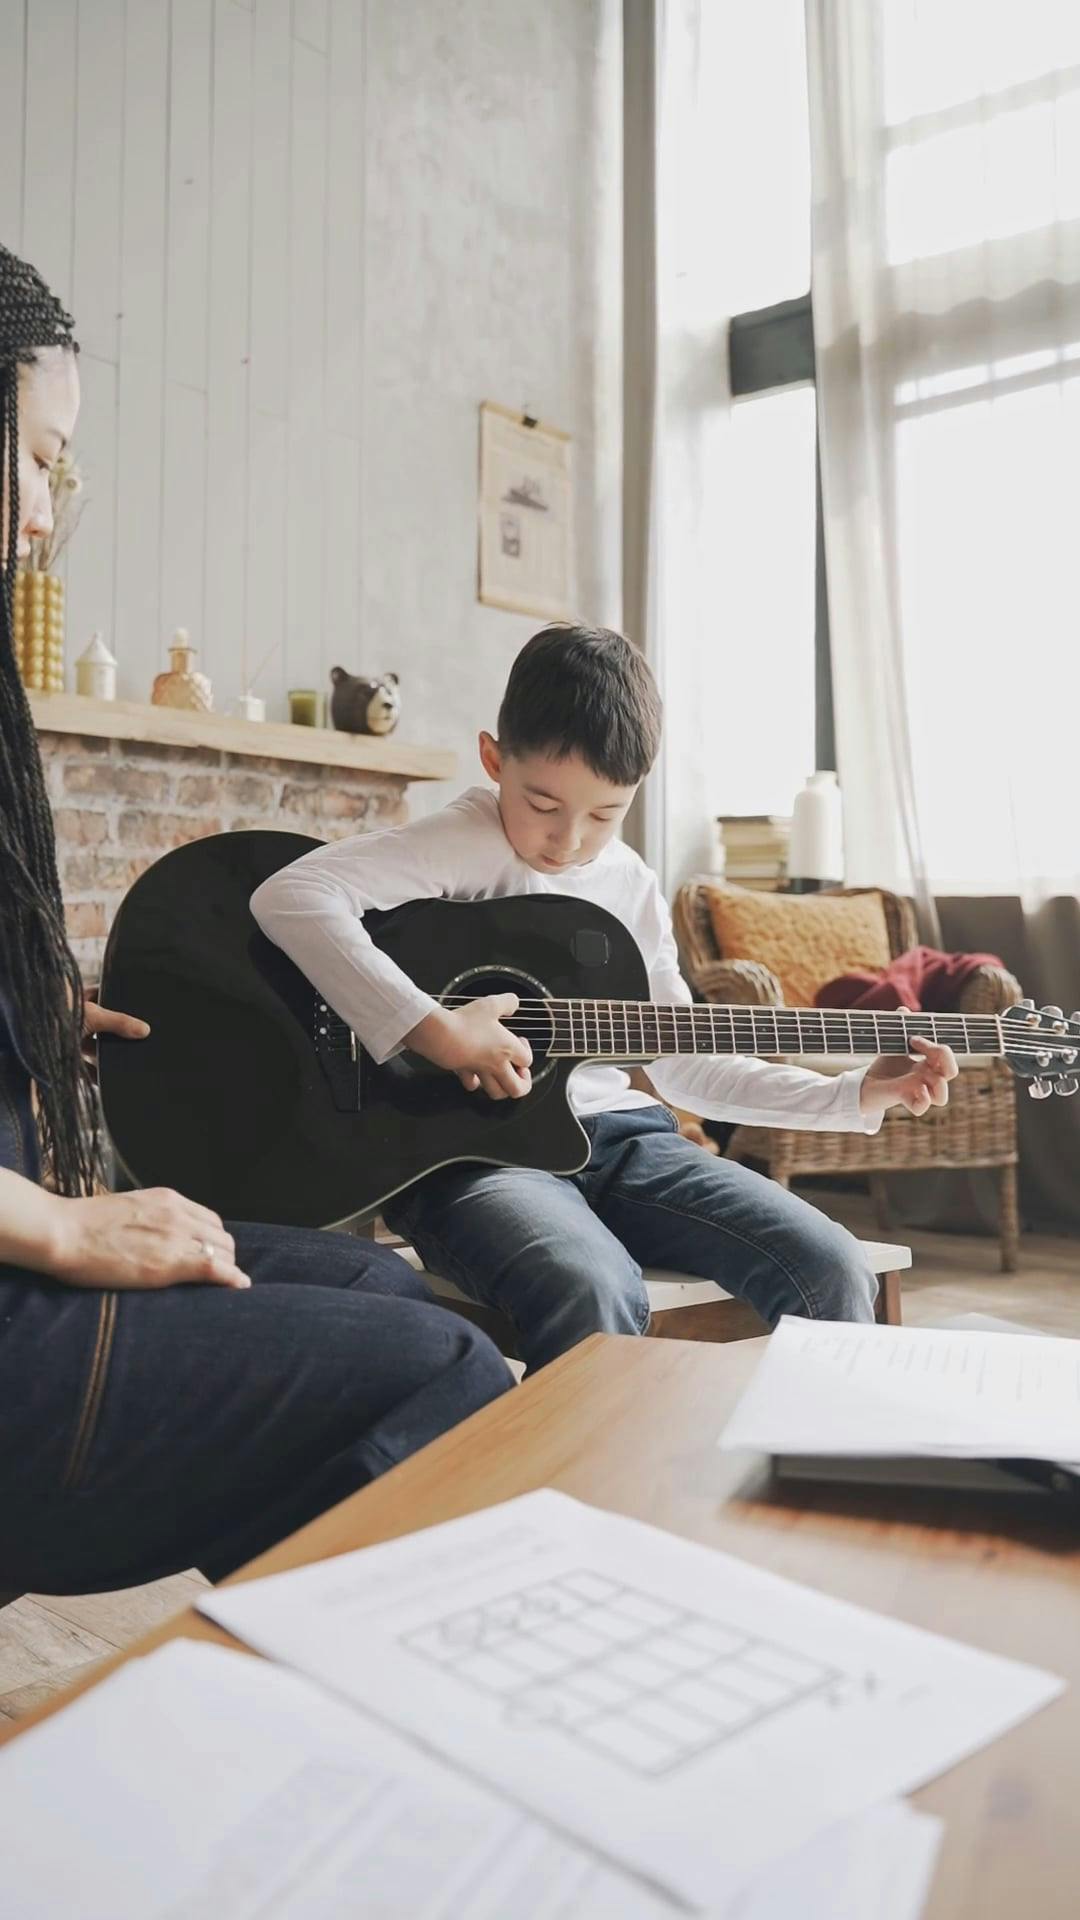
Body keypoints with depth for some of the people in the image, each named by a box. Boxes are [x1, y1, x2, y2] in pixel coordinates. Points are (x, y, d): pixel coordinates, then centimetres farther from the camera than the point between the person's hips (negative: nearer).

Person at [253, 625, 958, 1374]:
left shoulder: (632, 888, 10)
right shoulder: (463, 845, -9)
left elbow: (683, 1063, 16)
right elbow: (289, 896, -24)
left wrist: (855, 1095, 9)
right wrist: (433, 1029, -28)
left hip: (614, 1134, 6)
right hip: (470, 1143, -5)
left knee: (834, 1272, -9)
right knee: (598, 1296, -36)